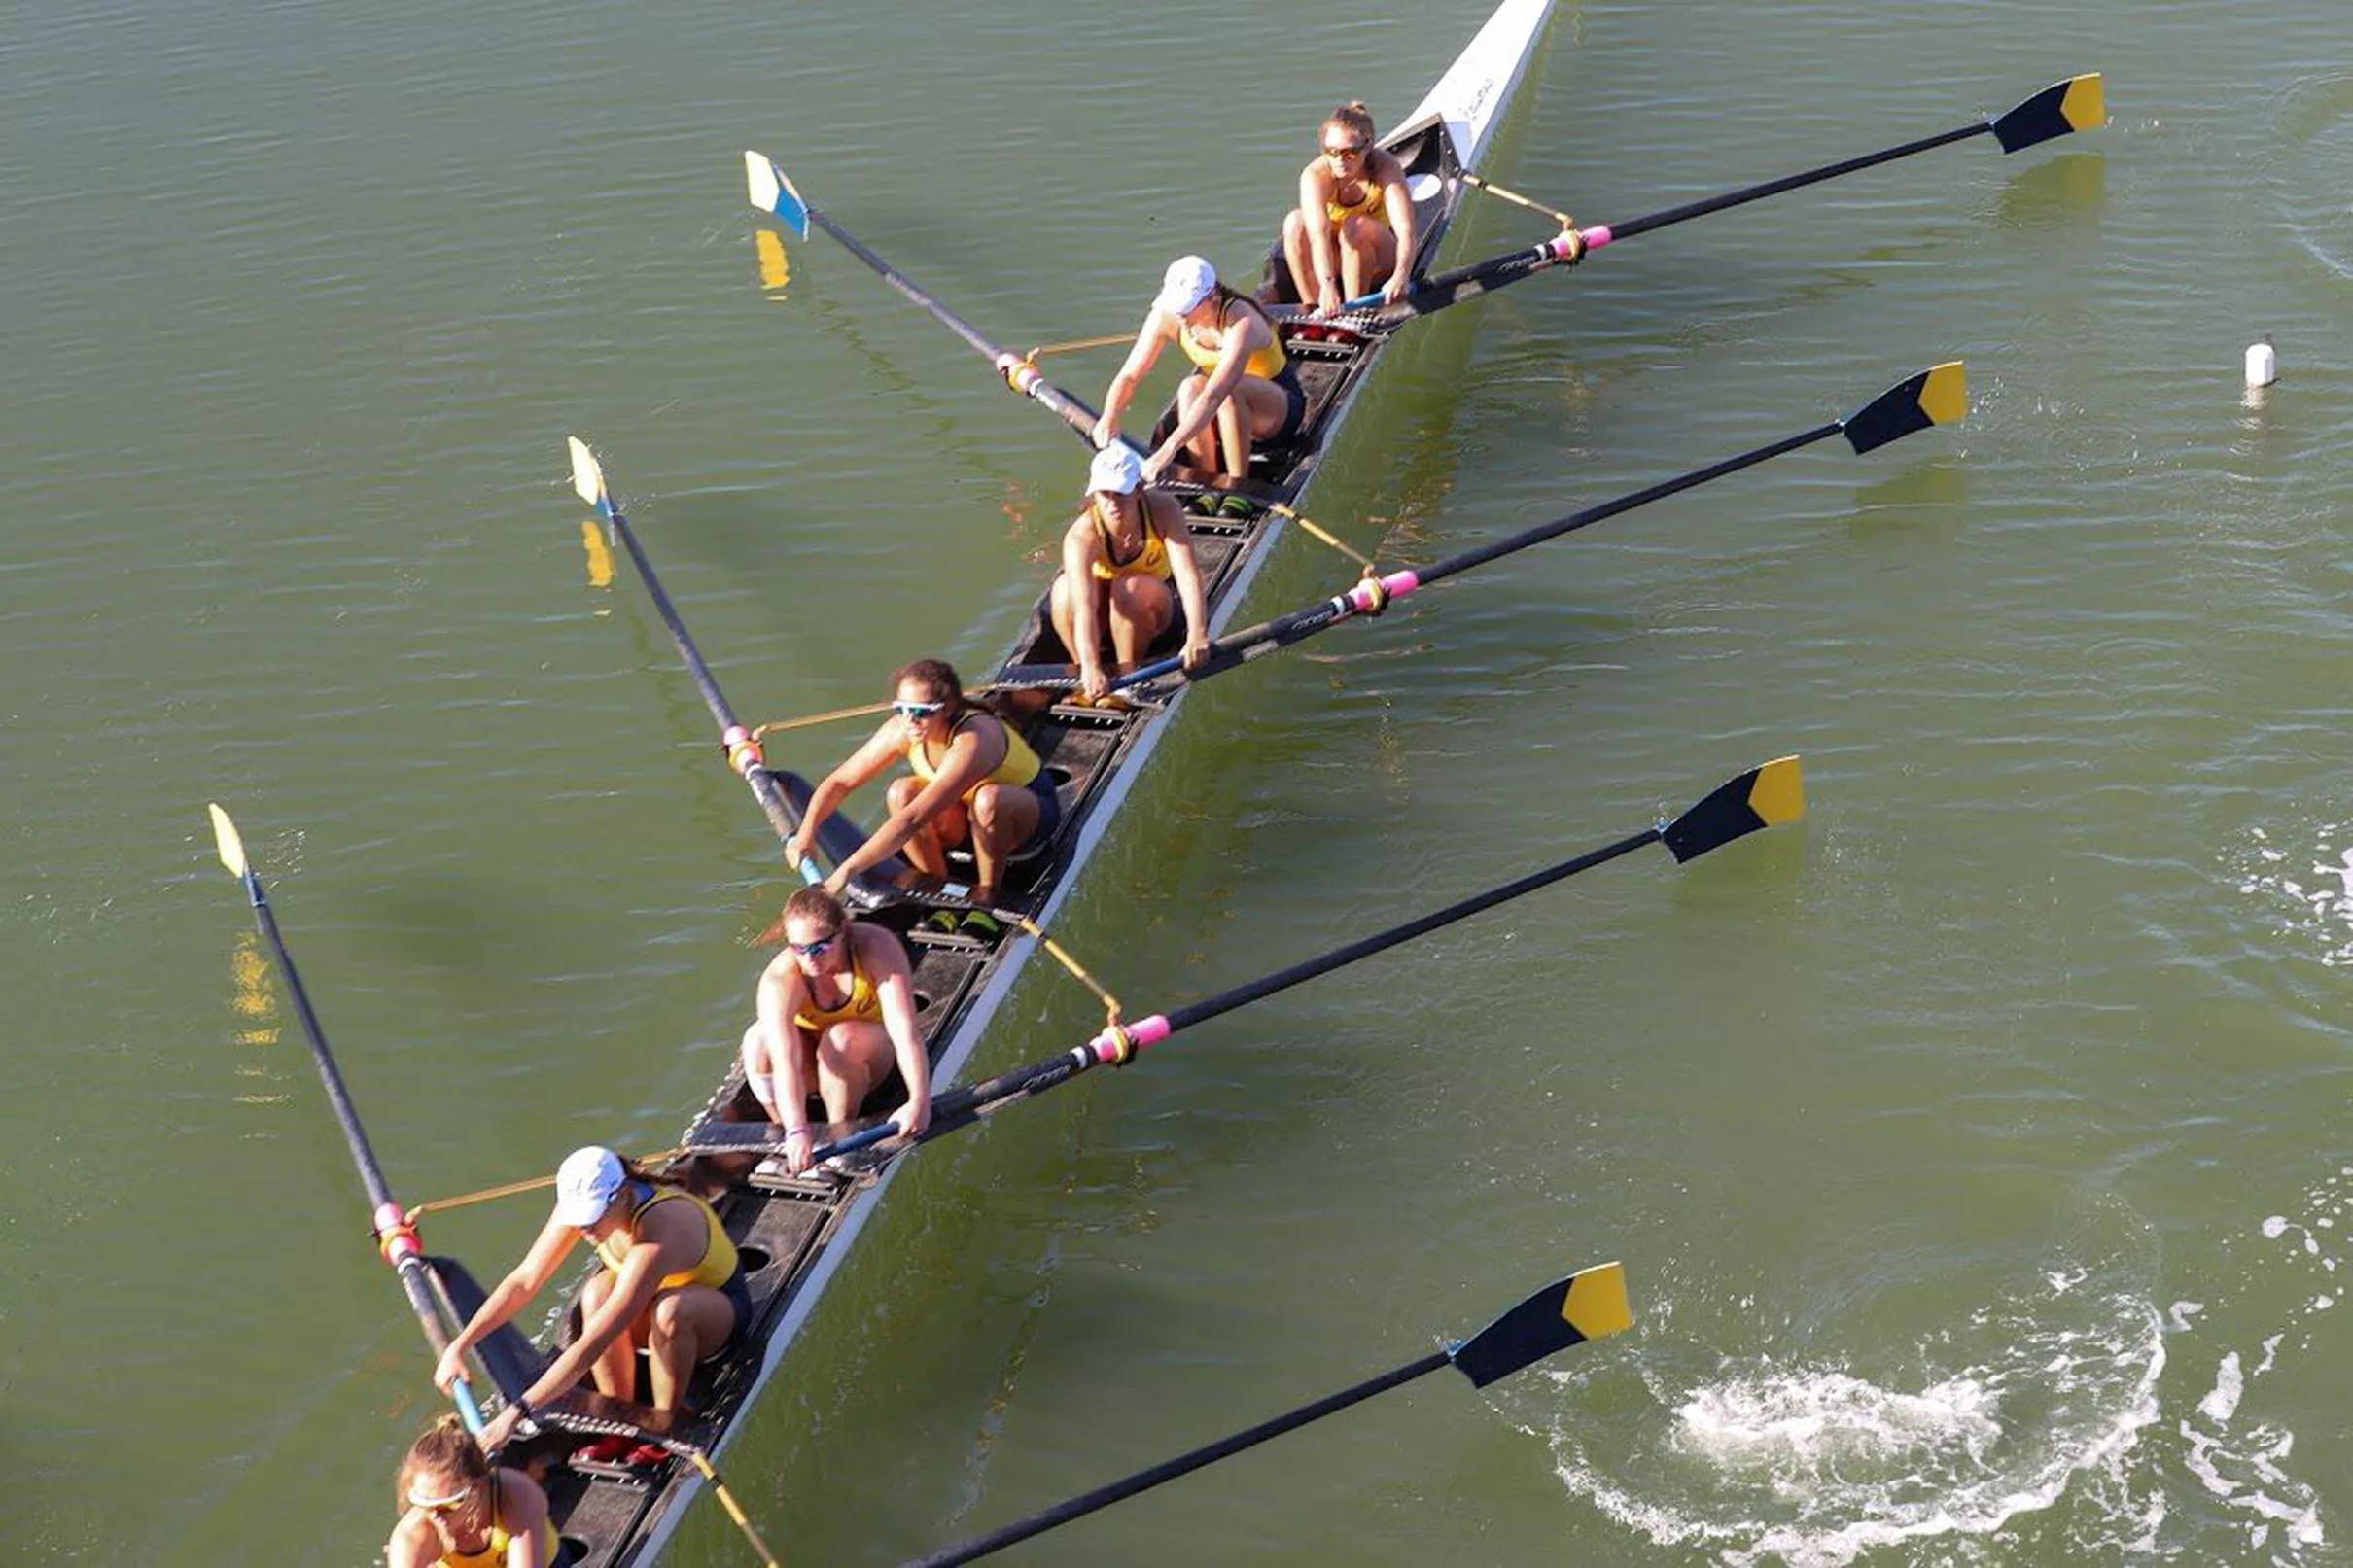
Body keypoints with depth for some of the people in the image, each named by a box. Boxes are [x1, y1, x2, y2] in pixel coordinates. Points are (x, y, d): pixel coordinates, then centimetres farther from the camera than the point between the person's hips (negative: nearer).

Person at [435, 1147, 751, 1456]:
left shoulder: (657, 1236, -41)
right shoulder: (583, 1204, -20)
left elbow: (593, 1344, -44)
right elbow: (524, 1281, -15)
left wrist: (518, 1410, -46)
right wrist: (459, 1346, -25)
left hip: (721, 1310, -6)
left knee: (669, 1309, -41)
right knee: (599, 1292, -28)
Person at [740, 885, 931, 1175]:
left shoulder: (877, 948, -28)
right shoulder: (779, 980, -29)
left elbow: (905, 1028, -37)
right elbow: (784, 1059, -43)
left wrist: (919, 1100, -50)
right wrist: (796, 1130, -58)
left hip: (871, 1055, -1)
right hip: (809, 1064, 1)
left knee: (841, 1038, -36)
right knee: (759, 1039, -31)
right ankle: (786, 1140, -13)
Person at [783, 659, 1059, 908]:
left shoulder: (972, 740, -38)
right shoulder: (901, 731, -18)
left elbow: (913, 819, -46)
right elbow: (839, 782, -11)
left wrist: (848, 870, -49)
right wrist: (806, 834, -29)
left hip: (1028, 815, -6)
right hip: (965, 819, 6)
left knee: (988, 798, -39)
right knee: (902, 793, -22)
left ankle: (986, 896, -15)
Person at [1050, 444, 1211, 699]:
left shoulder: (1163, 510, -26)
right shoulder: (1081, 536, -30)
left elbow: (1187, 573, -37)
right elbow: (1084, 606, -44)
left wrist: (1197, 635, -52)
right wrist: (1090, 667, -59)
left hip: (1154, 604, 0)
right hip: (1101, 612, 0)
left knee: (1130, 588, -34)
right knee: (1065, 589, -31)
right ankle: (1085, 678, -13)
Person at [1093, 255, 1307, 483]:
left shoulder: (1241, 324, -33)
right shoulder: (1166, 316, -15)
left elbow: (1214, 396, -44)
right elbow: (1130, 376, -12)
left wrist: (1170, 448, -52)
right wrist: (1109, 418, -33)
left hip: (1281, 407, -5)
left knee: (1230, 391, -37)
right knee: (1191, 389, -28)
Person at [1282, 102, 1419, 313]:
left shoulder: (1385, 167, -22)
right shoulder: (1315, 175, -23)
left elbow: (1405, 229, -35)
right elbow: (1318, 233, -40)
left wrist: (1401, 277, -54)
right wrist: (1327, 284, -57)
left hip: (1379, 263, -1)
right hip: (1331, 264, 1)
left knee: (1356, 226, -32)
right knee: (1296, 221, -26)